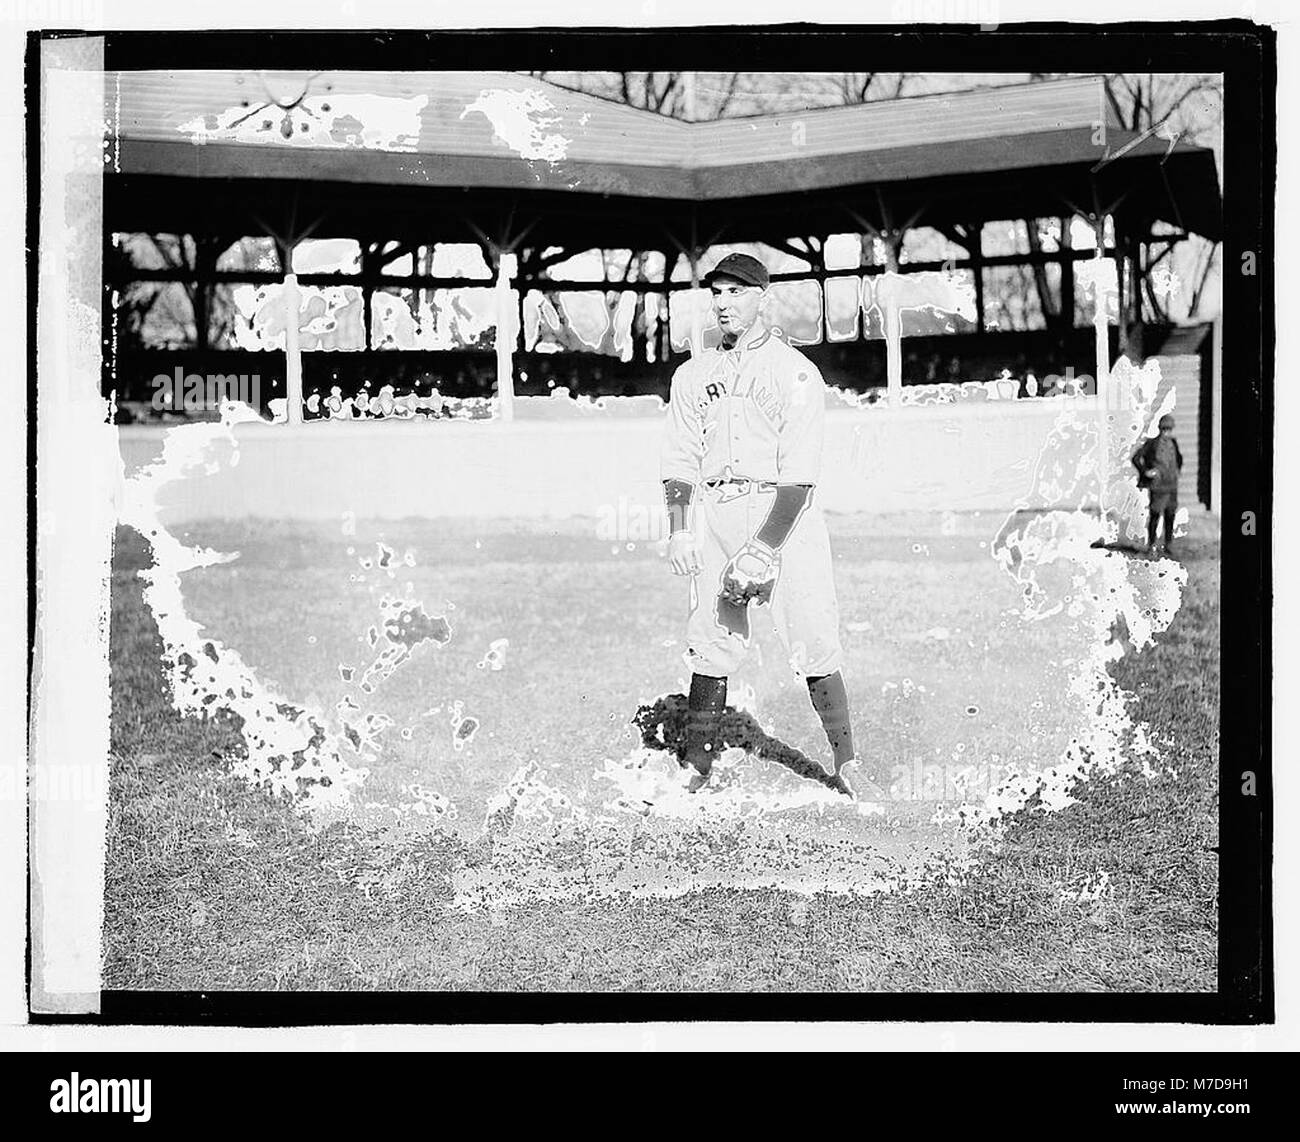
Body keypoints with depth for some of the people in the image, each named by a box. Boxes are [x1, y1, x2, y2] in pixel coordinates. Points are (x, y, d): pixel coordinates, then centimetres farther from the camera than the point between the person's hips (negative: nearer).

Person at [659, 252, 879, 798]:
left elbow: (799, 471, -9)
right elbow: (679, 459, 8)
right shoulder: (694, 374, 13)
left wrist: (765, 548, -17)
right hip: (712, 512, 3)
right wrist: (678, 530, -7)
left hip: (784, 513, -3)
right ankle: (696, 769, 8)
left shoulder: (795, 371, -1)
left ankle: (846, 765, 2)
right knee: (712, 645, 1)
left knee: (814, 644, -5)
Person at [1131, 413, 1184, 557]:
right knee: (1155, 515, -3)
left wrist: (1177, 470, 19)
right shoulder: (1152, 444, -7)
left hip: (1172, 487, 5)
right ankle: (1151, 545, 8)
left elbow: (1178, 459, 31)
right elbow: (1136, 458, -6)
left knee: (1170, 517, 7)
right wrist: (1145, 472, -12)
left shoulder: (1173, 444, 10)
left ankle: (1168, 545, 15)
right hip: (1158, 486, -5)